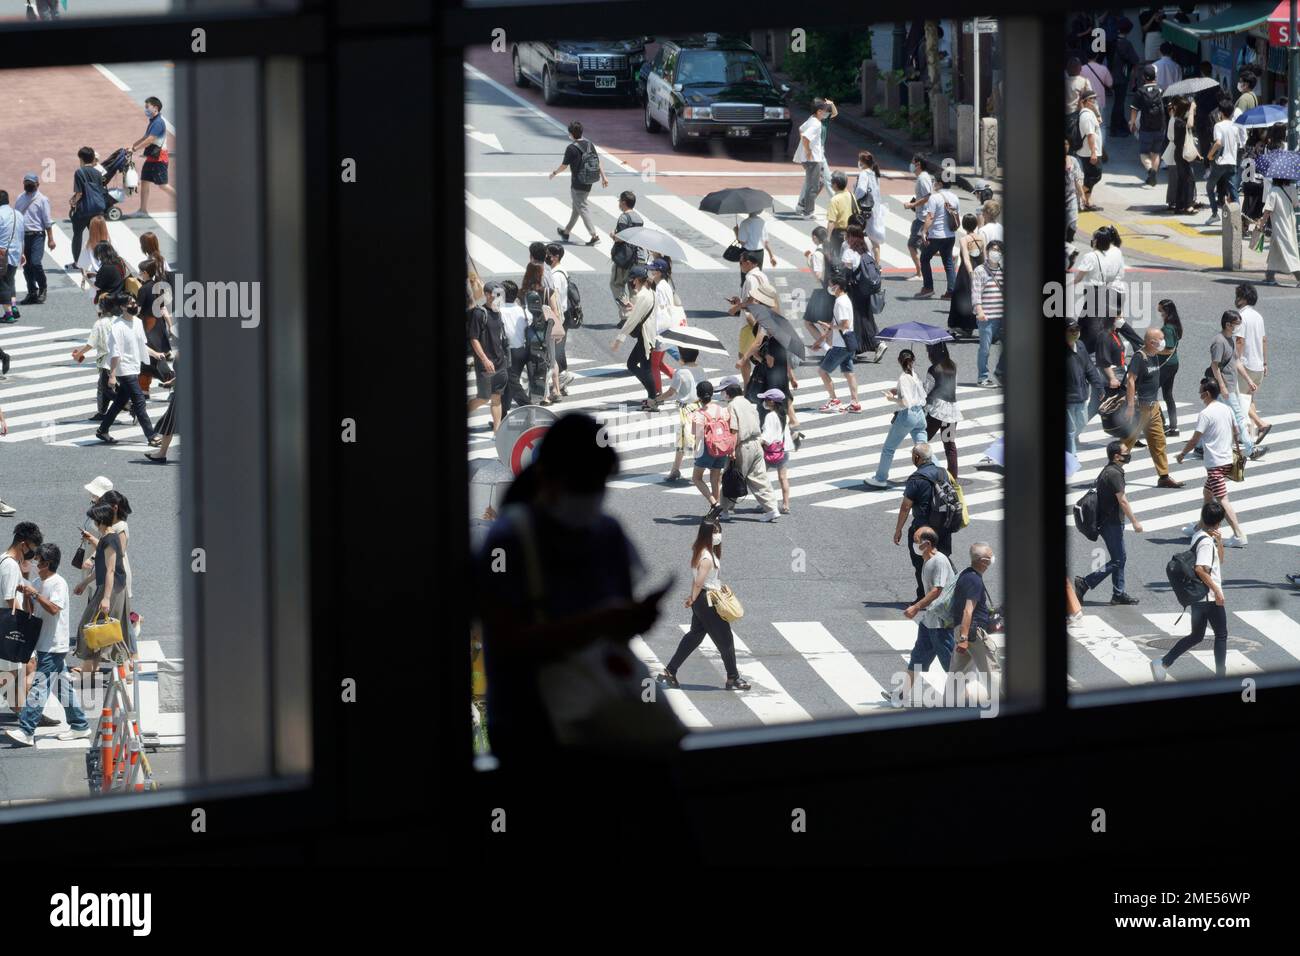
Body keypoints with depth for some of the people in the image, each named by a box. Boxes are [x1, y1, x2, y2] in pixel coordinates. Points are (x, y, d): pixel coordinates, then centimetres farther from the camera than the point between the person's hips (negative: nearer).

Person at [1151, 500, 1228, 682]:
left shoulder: (1198, 536, 10)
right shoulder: (1206, 542, -18)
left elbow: (1219, 560, 20)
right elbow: (1200, 569, -27)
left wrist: (1219, 542, 2)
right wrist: (1217, 590, -22)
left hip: (1196, 596, 9)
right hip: (1209, 596, -9)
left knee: (1196, 636, 15)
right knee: (1221, 634, 6)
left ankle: (1163, 664, 8)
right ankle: (1220, 676, 11)